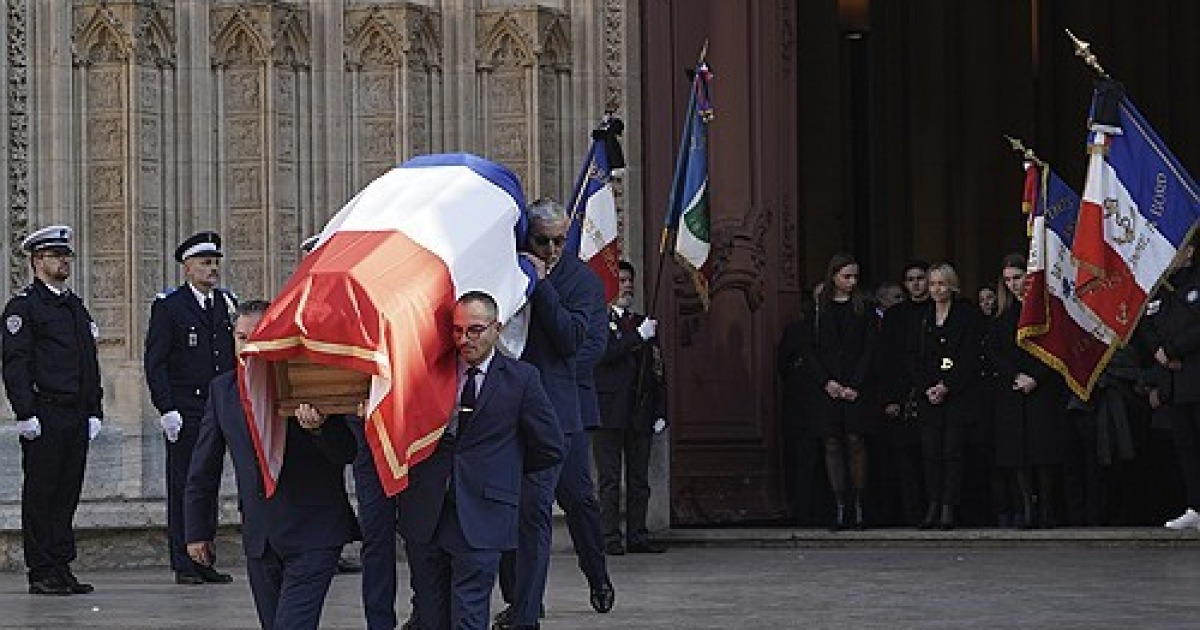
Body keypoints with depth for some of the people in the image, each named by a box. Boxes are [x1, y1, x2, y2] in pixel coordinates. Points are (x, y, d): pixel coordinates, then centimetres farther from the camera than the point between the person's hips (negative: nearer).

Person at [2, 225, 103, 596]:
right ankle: (41, 574, -1)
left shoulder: (77, 308, 19)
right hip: (44, 418, -7)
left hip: (76, 418, 7)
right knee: (41, 494, -4)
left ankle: (62, 568, 12)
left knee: (68, 492, 8)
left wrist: (94, 412, 14)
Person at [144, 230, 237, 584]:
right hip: (184, 413, -5)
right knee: (183, 488, -3)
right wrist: (166, 409, -14)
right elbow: (155, 363, -6)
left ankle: (205, 562, 12)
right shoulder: (169, 306, -3)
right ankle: (184, 565, -1)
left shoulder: (227, 305, 14)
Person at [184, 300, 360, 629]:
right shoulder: (222, 389, 9)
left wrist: (319, 428, -29)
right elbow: (203, 469, 17)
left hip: (311, 536, -5)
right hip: (259, 538, 5)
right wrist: (198, 529, 18)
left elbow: (347, 453, -9)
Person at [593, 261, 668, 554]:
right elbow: (604, 354, -16)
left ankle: (638, 536, 10)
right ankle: (610, 538, -3)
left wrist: (660, 413, 9)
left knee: (639, 479, 6)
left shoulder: (644, 322, 17)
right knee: (610, 479, -4)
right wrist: (639, 336, -15)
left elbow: (656, 372, 16)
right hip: (610, 411, -5)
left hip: (640, 414, 5)